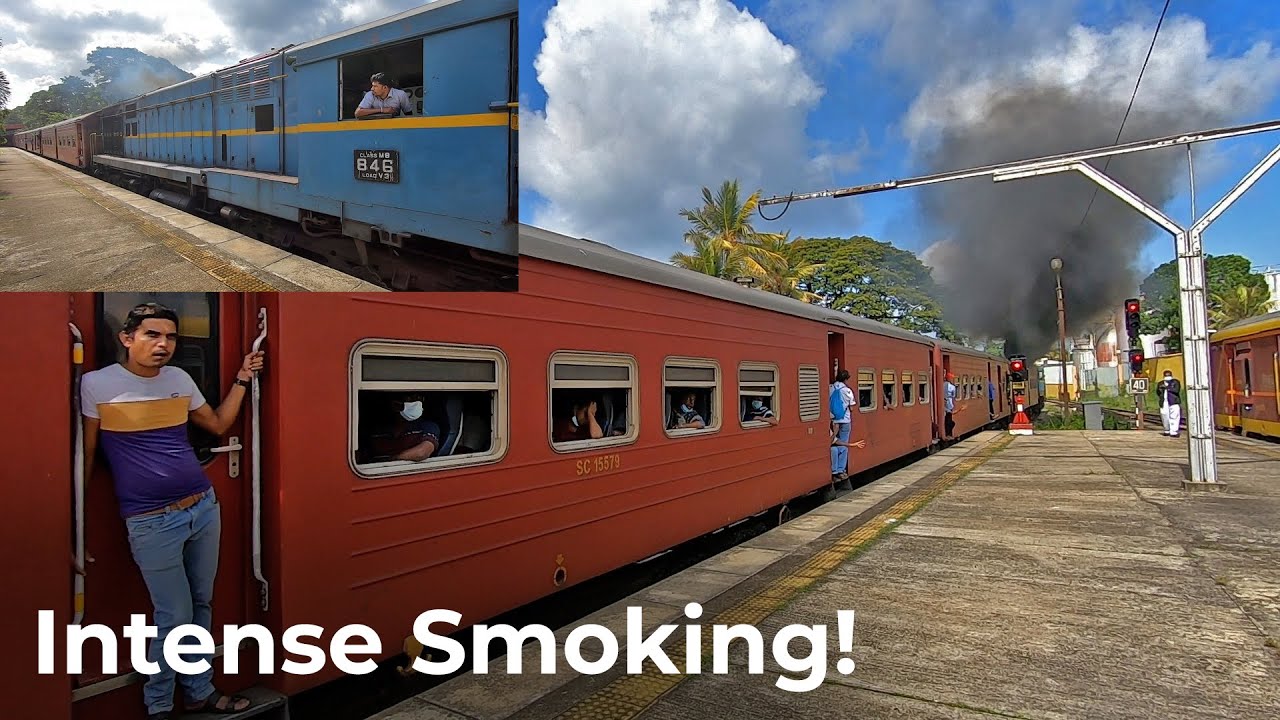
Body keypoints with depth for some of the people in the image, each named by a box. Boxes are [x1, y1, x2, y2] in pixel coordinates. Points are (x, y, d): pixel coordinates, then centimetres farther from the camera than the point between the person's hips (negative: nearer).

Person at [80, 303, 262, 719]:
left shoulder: (180, 378, 6)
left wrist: (242, 379, 9)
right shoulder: (96, 384, -9)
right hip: (152, 523, -5)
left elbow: (218, 425, 17)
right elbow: (86, 455, -1)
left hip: (205, 507, 5)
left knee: (202, 606, 14)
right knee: (175, 617, 1)